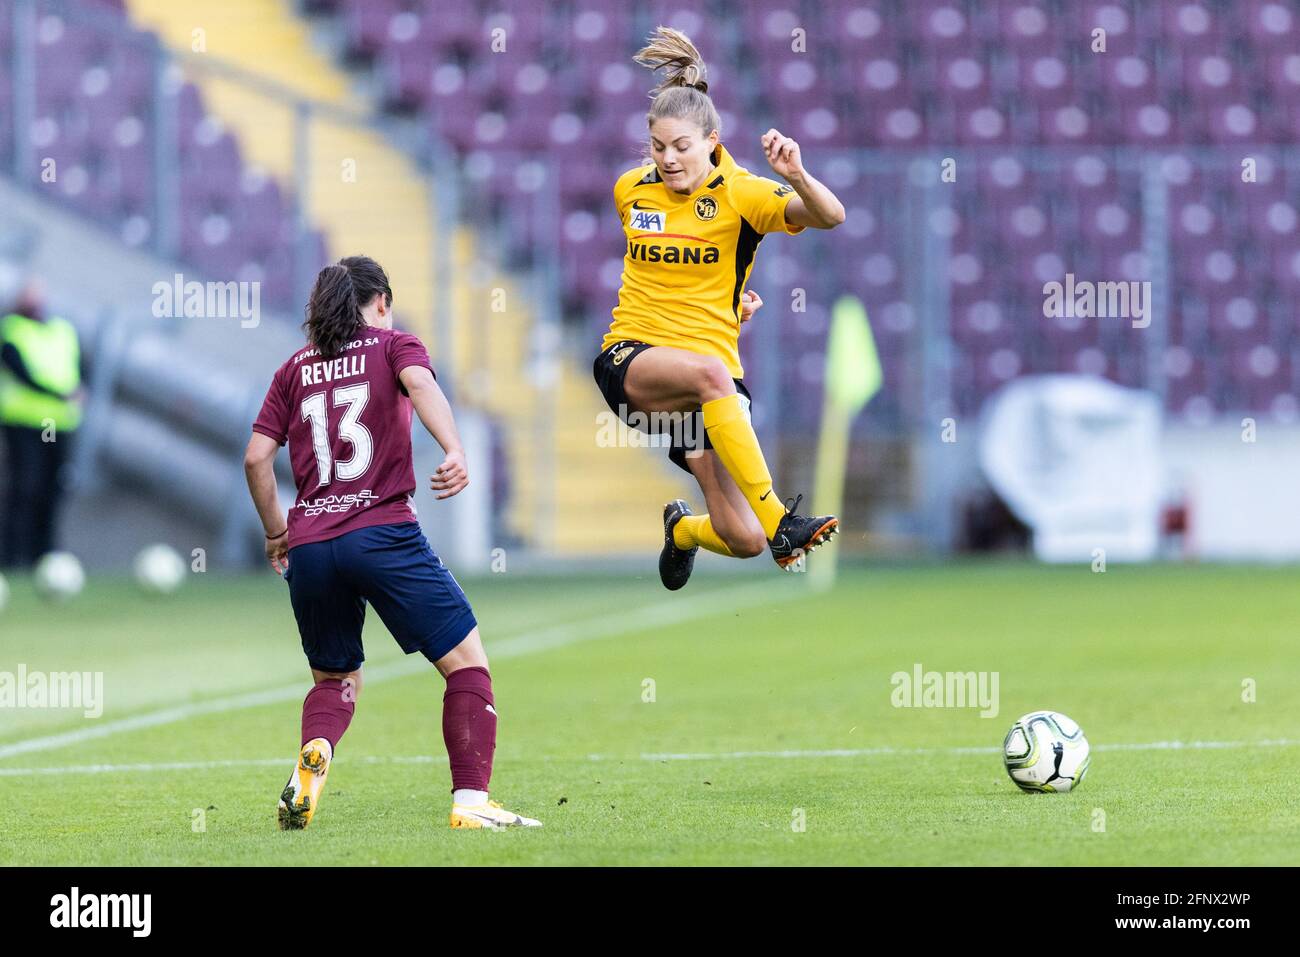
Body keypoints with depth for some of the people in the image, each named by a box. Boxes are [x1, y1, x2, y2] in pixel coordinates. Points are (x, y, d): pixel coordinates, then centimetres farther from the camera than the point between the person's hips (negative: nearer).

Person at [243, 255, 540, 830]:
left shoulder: (296, 368, 20)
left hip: (310, 546, 4)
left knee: (334, 680, 21)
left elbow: (257, 457, 14)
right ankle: (470, 801, -12)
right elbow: (419, 382, -13)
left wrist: (276, 533, 26)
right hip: (383, 533, -4)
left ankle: (314, 752, -11)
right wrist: (455, 450, -28)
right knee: (467, 663, 3)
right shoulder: (393, 346, 10)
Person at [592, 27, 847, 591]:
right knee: (709, 371, -39)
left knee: (742, 540, -8)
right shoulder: (631, 190, 5)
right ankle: (779, 521, -38)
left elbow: (830, 216, -22)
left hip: (714, 372, 0)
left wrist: (797, 177, -41)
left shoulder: (739, 194, -6)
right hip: (631, 360, 0)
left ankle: (682, 530, 31)